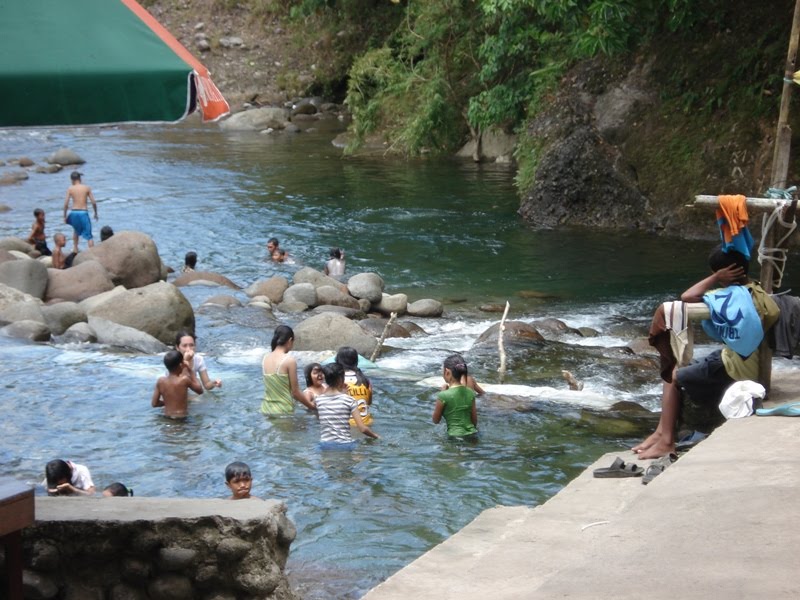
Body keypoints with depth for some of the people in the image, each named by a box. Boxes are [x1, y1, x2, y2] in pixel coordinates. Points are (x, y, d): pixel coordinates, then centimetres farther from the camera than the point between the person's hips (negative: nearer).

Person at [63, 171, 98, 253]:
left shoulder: (70, 189, 1)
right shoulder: (87, 188, 2)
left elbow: (66, 204, -2)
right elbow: (93, 202, 0)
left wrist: (65, 216, 8)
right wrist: (95, 213, 14)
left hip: (74, 212, 2)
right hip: (83, 213, -2)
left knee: (76, 230, 30)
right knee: (88, 235, 1)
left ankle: (75, 249, 31)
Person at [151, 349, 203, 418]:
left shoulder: (161, 381, 0)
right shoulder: (184, 380, -13)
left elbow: (154, 404, 4)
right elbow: (200, 390, 5)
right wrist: (191, 371, 8)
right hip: (181, 419, -6)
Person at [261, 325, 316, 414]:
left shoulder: (265, 359, 5)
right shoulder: (289, 360, -12)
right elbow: (295, 392, -8)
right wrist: (311, 405, 9)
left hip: (266, 410, 6)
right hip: (283, 411, -6)